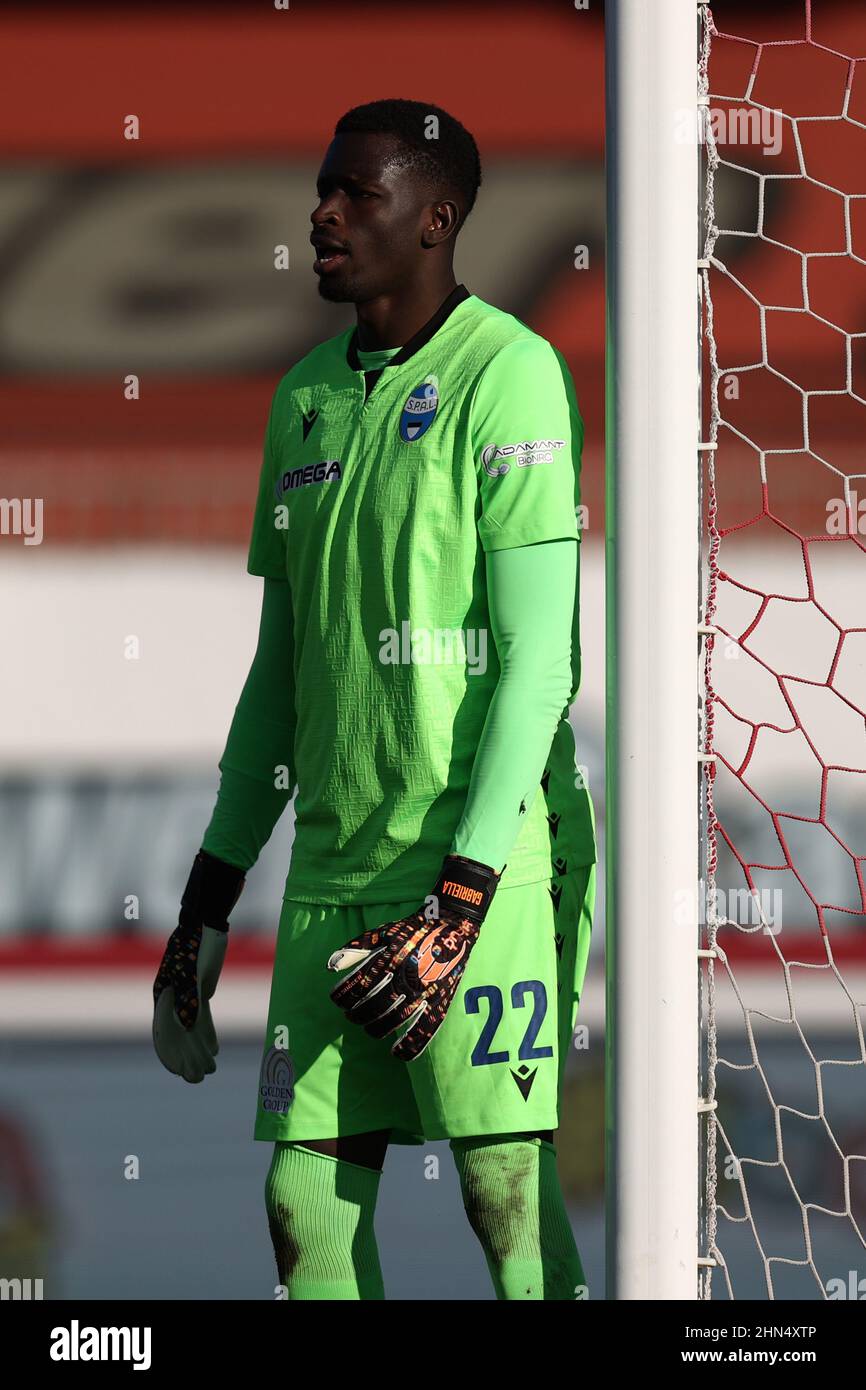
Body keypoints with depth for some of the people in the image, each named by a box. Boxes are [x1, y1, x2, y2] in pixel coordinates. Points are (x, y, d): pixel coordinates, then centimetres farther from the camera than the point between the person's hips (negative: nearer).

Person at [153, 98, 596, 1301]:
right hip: (333, 870, 7)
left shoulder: (506, 375, -7)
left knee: (507, 1191, -9)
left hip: (482, 859, -7)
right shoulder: (306, 395, 15)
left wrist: (464, 895, -18)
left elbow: (537, 657, -12)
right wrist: (212, 889, 18)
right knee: (307, 1201, 2)